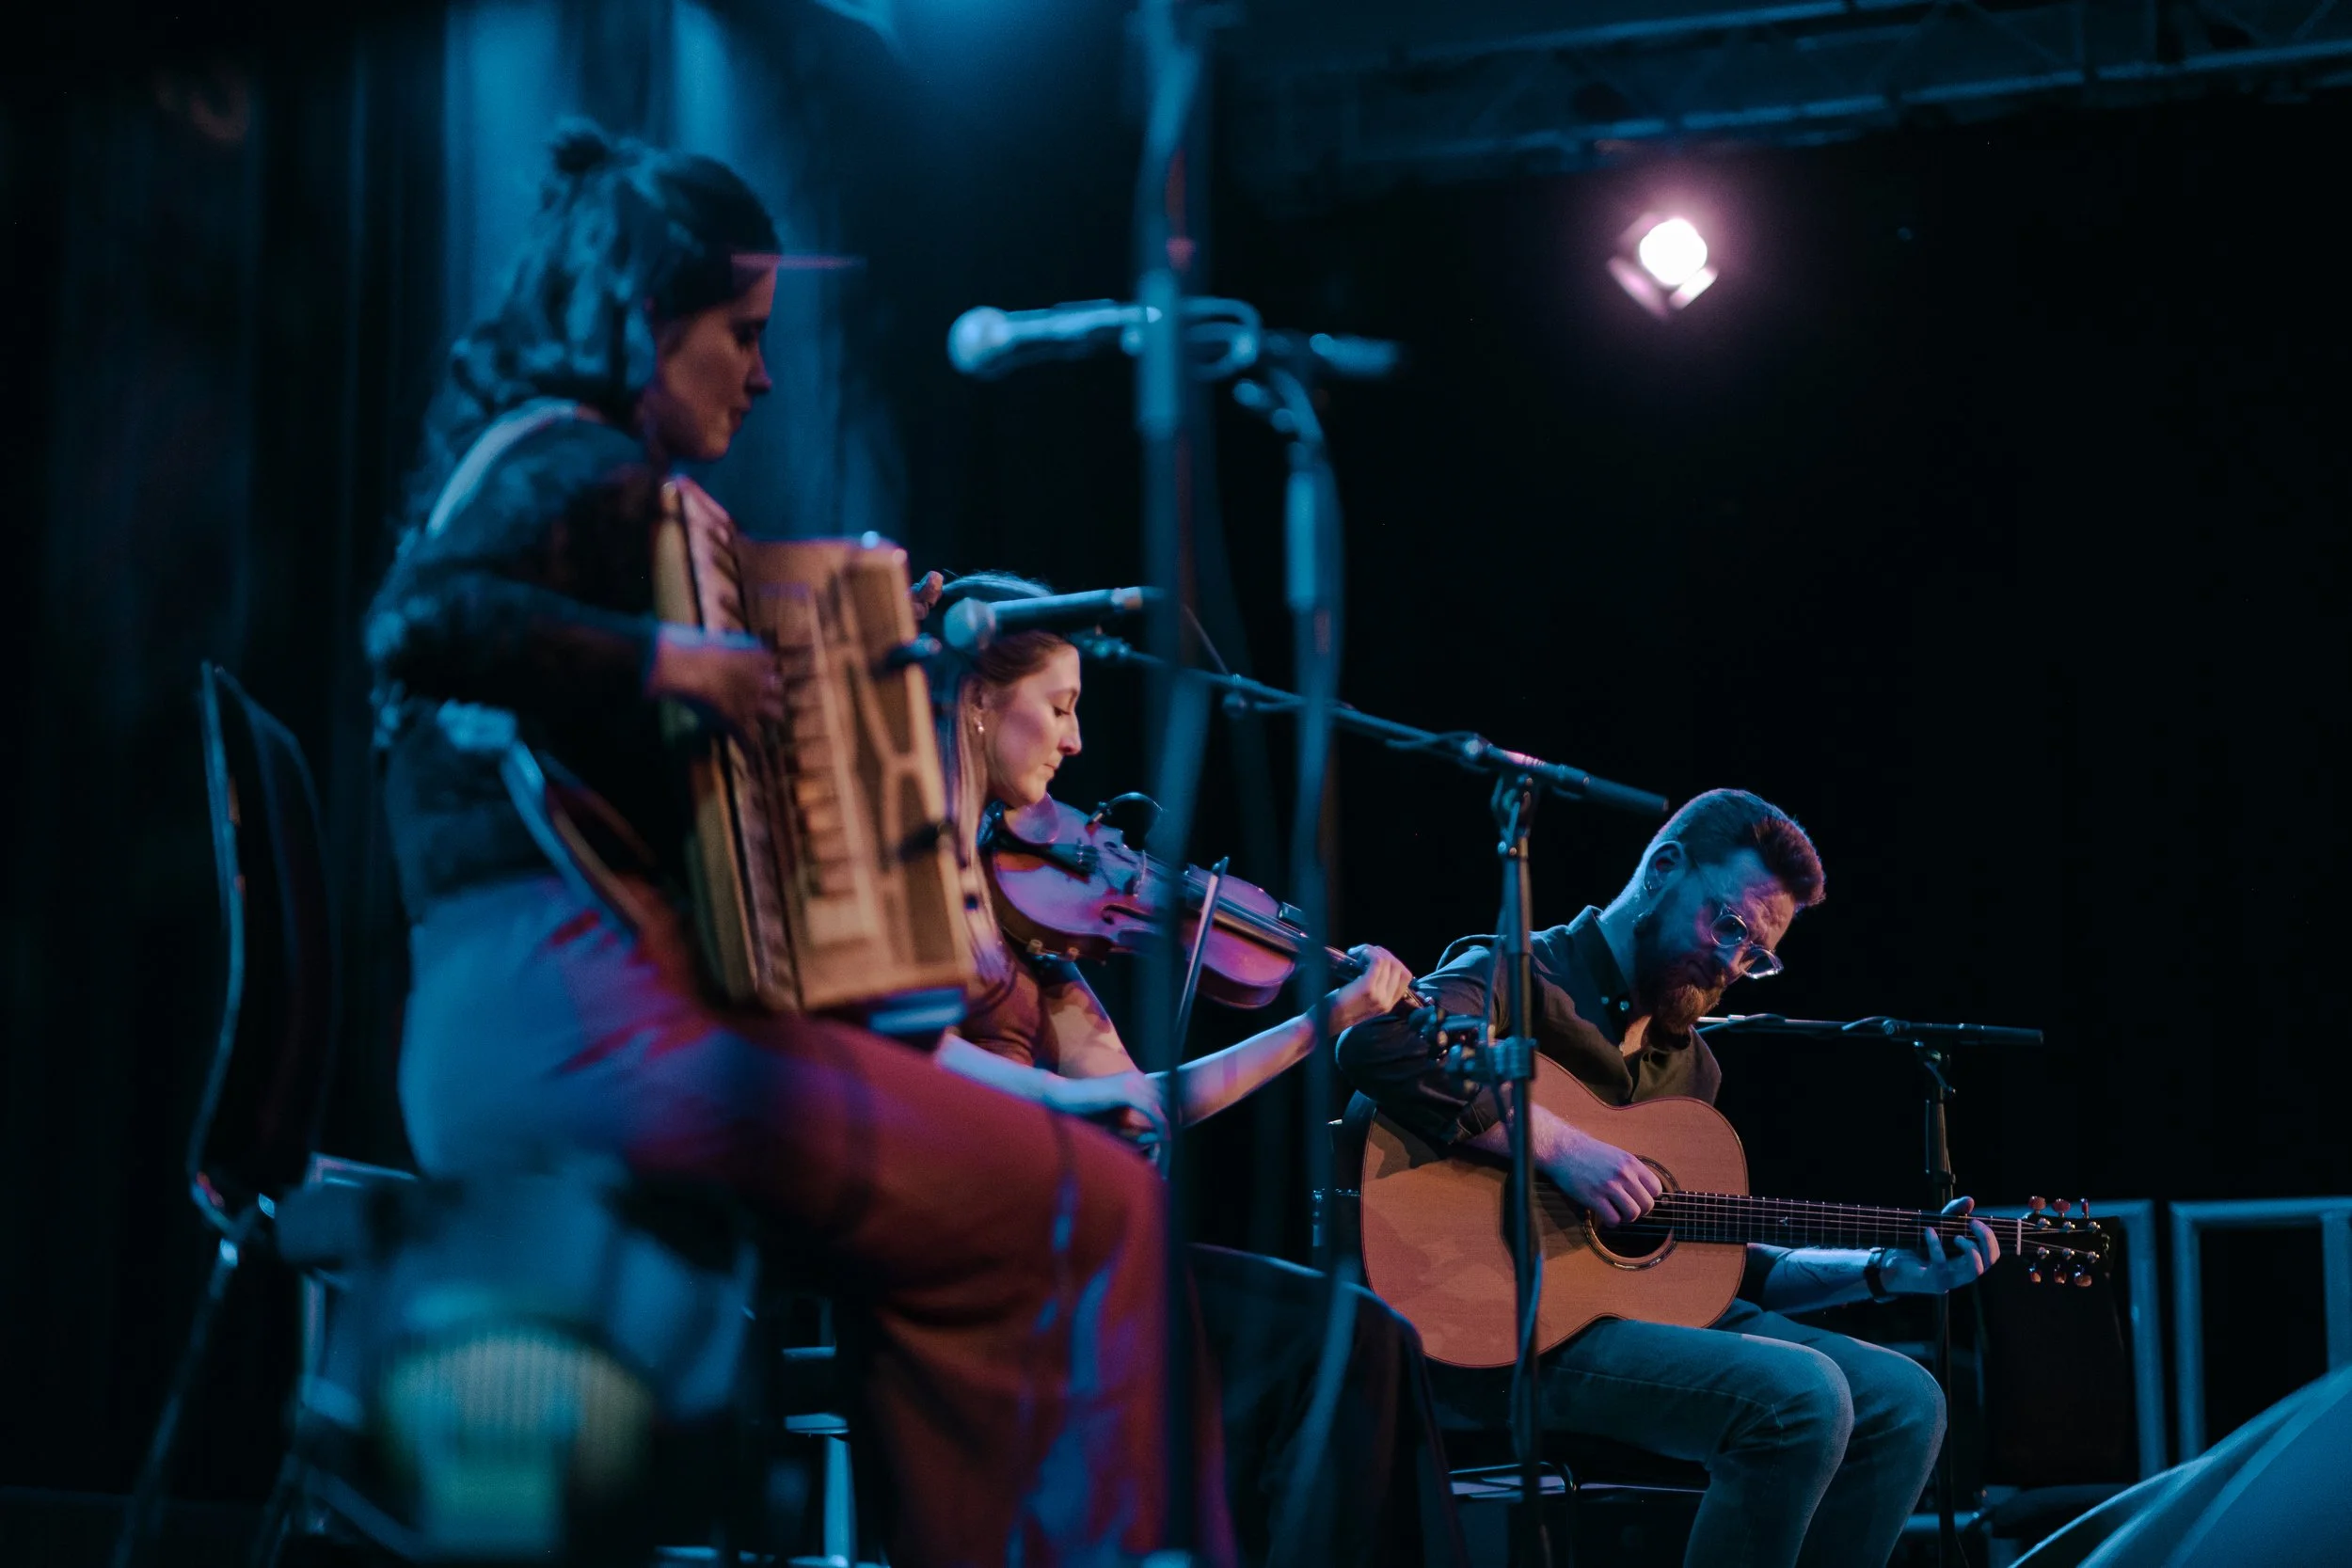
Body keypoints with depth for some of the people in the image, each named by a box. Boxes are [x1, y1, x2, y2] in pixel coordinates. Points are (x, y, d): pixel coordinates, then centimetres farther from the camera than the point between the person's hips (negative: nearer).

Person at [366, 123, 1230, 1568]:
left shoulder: (523, 453, 25)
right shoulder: (578, 463, -6)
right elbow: (421, 623, -27)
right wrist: (673, 661, -21)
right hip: (584, 1013, -11)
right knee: (1092, 1208, -8)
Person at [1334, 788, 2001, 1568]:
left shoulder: (1687, 1063, 20)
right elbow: (1374, 1044, -27)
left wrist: (1885, 1271, 13)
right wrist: (1557, 1145, -27)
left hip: (1646, 1310, 9)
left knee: (1904, 1402, -2)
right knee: (1801, 1396, -25)